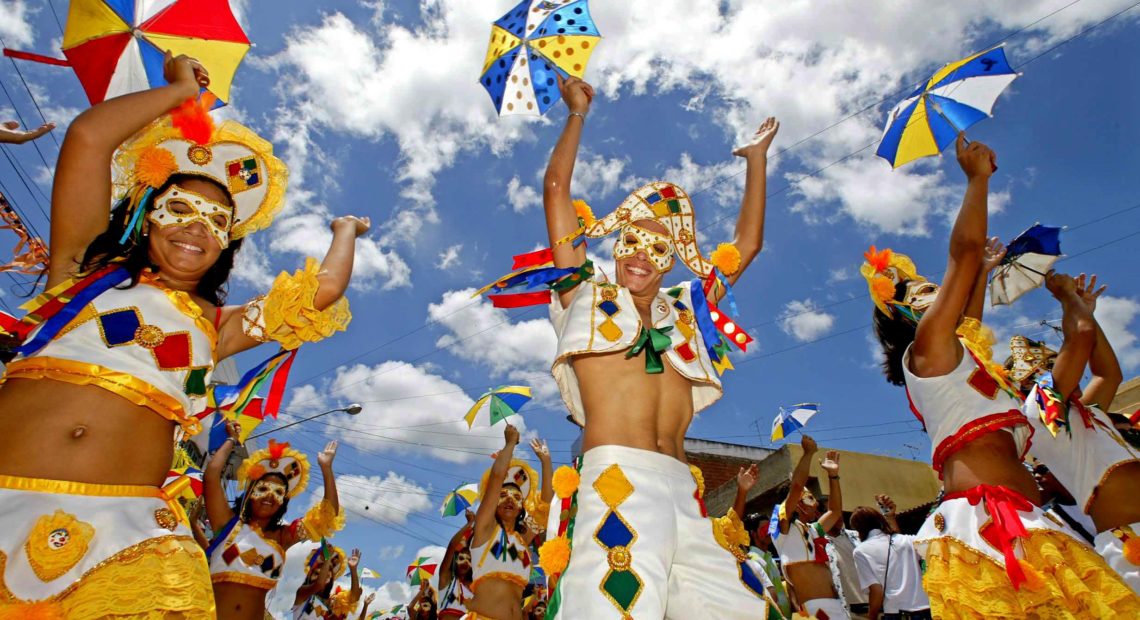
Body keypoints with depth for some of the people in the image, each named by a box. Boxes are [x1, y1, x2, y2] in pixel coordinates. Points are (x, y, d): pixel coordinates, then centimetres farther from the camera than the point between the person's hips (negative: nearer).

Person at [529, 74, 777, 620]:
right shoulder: (587, 298, 14)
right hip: (614, 478, -5)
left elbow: (748, 242, 30)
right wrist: (578, 113, 25)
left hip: (683, 488, 5)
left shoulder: (688, 314, 23)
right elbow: (555, 193, 14)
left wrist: (756, 156, 37)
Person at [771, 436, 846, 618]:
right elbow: (797, 485, -10)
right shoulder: (785, 527, 1)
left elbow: (835, 510, 35)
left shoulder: (812, 530, 25)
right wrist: (808, 453, -2)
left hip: (837, 606, 8)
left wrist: (833, 475, 31)